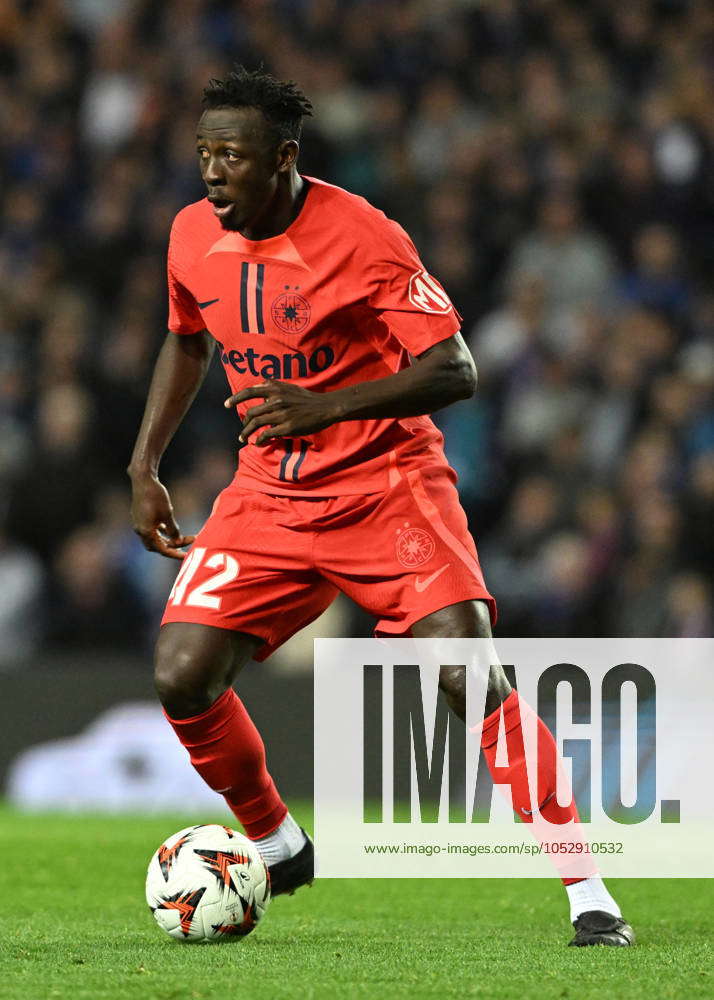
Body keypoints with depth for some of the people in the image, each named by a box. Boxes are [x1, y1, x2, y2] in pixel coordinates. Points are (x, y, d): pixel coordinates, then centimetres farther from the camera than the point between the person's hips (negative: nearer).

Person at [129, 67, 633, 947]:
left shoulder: (361, 238, -18)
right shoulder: (193, 236, 1)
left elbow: (453, 370, -21)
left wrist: (327, 406, -32)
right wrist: (144, 467, 14)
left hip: (385, 480, -5)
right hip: (269, 494, 5)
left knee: (468, 677, -21)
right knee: (182, 675, -10)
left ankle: (588, 893, -12)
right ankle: (277, 849, 17)